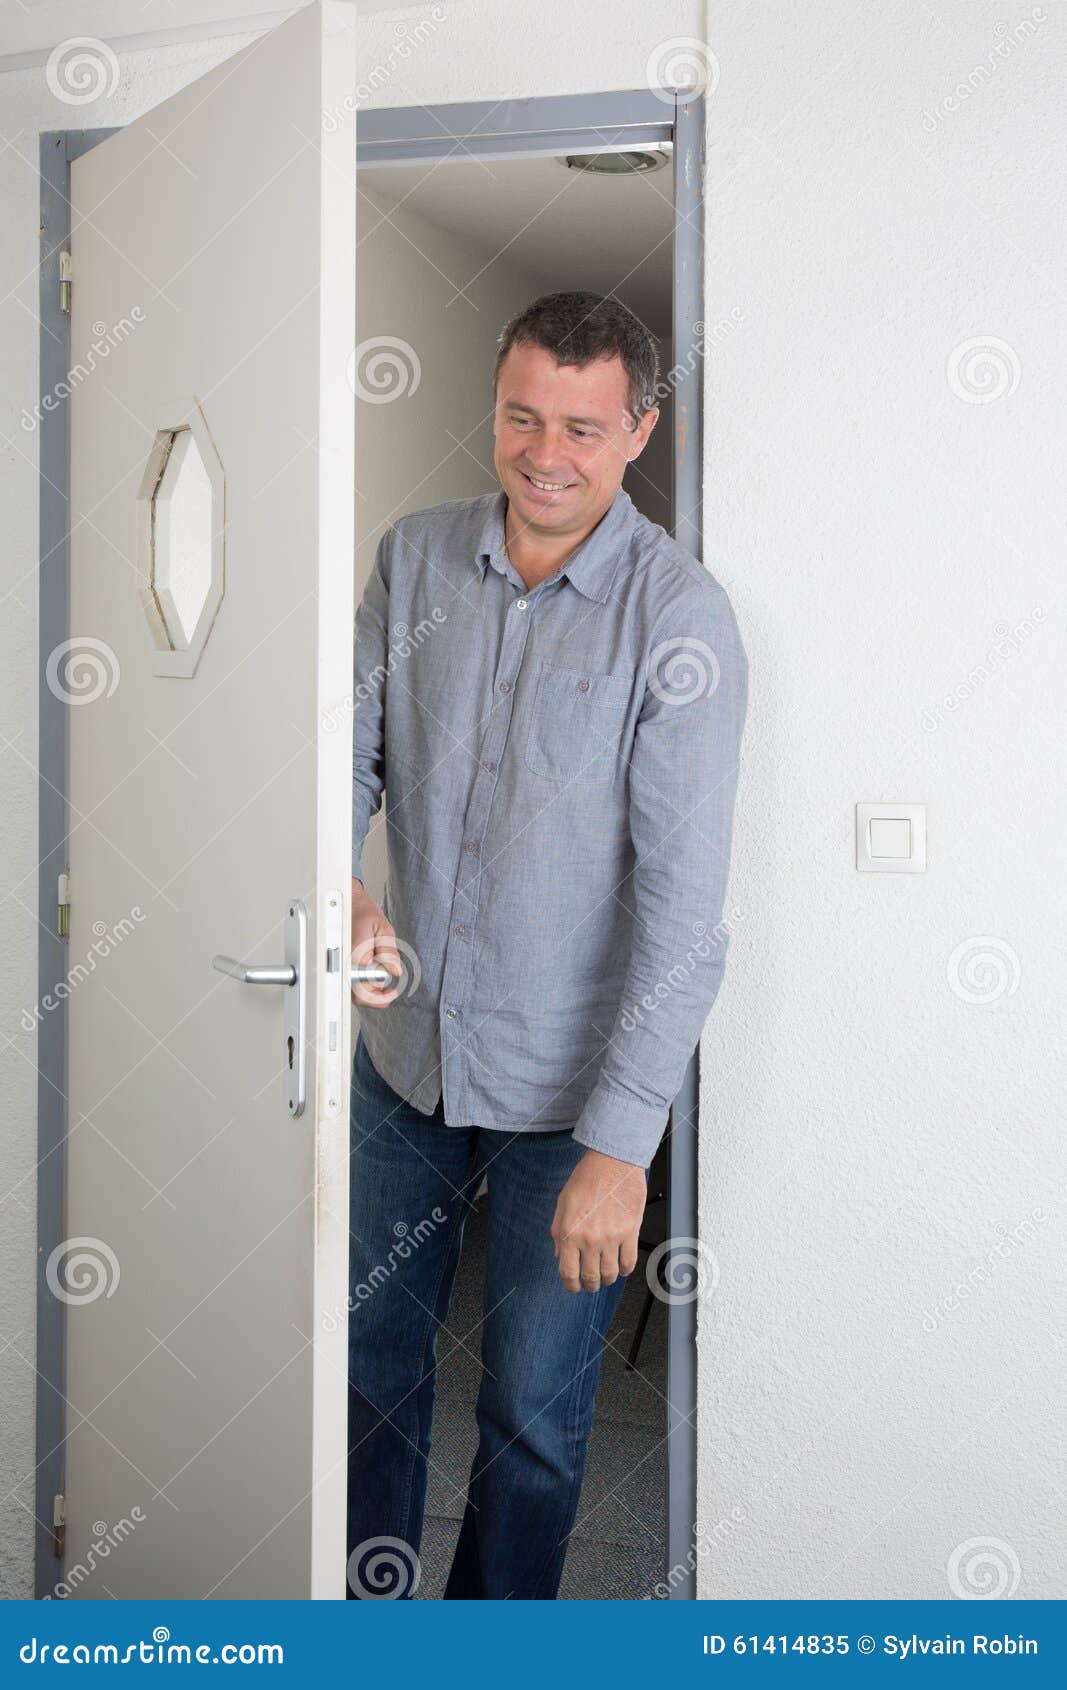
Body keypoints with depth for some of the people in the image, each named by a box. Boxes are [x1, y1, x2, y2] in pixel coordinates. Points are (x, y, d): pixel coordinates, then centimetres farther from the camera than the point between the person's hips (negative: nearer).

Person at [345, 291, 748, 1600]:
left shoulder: (679, 616, -16)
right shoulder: (415, 557, -2)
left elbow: (683, 900, -20)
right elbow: (350, 752, 2)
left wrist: (620, 1144, -23)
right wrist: (335, 883, -21)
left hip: (569, 1087, -4)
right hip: (405, 1050, 5)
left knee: (533, 1415, 11)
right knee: (369, 1356, 20)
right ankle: (359, 1620, 45)